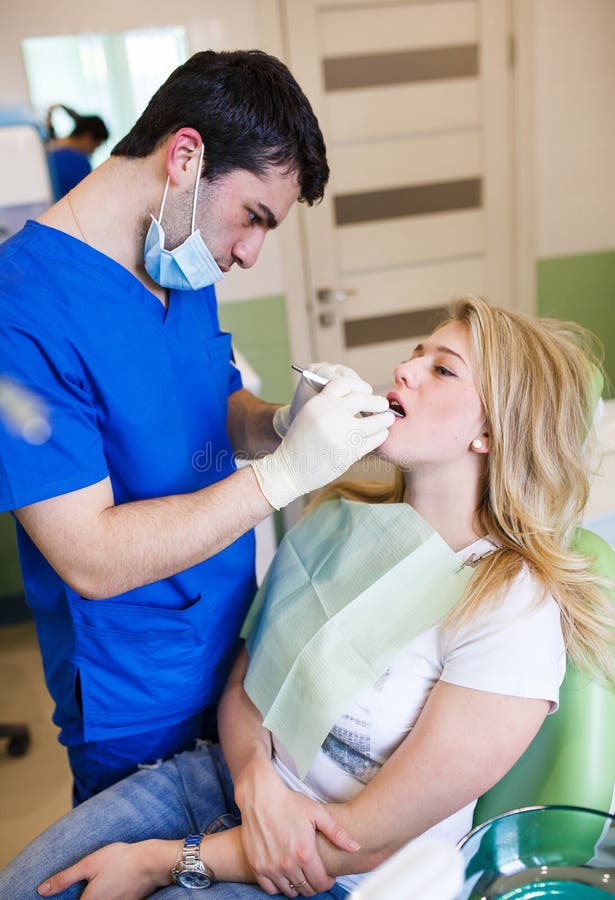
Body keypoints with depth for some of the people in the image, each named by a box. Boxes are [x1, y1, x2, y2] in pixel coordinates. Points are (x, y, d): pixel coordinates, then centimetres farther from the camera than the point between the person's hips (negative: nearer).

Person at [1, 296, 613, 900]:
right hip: (229, 777, 5)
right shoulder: (340, 517, -2)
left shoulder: (515, 612, -22)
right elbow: (242, 683, 4)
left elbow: (371, 842, -19)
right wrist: (258, 781, -17)